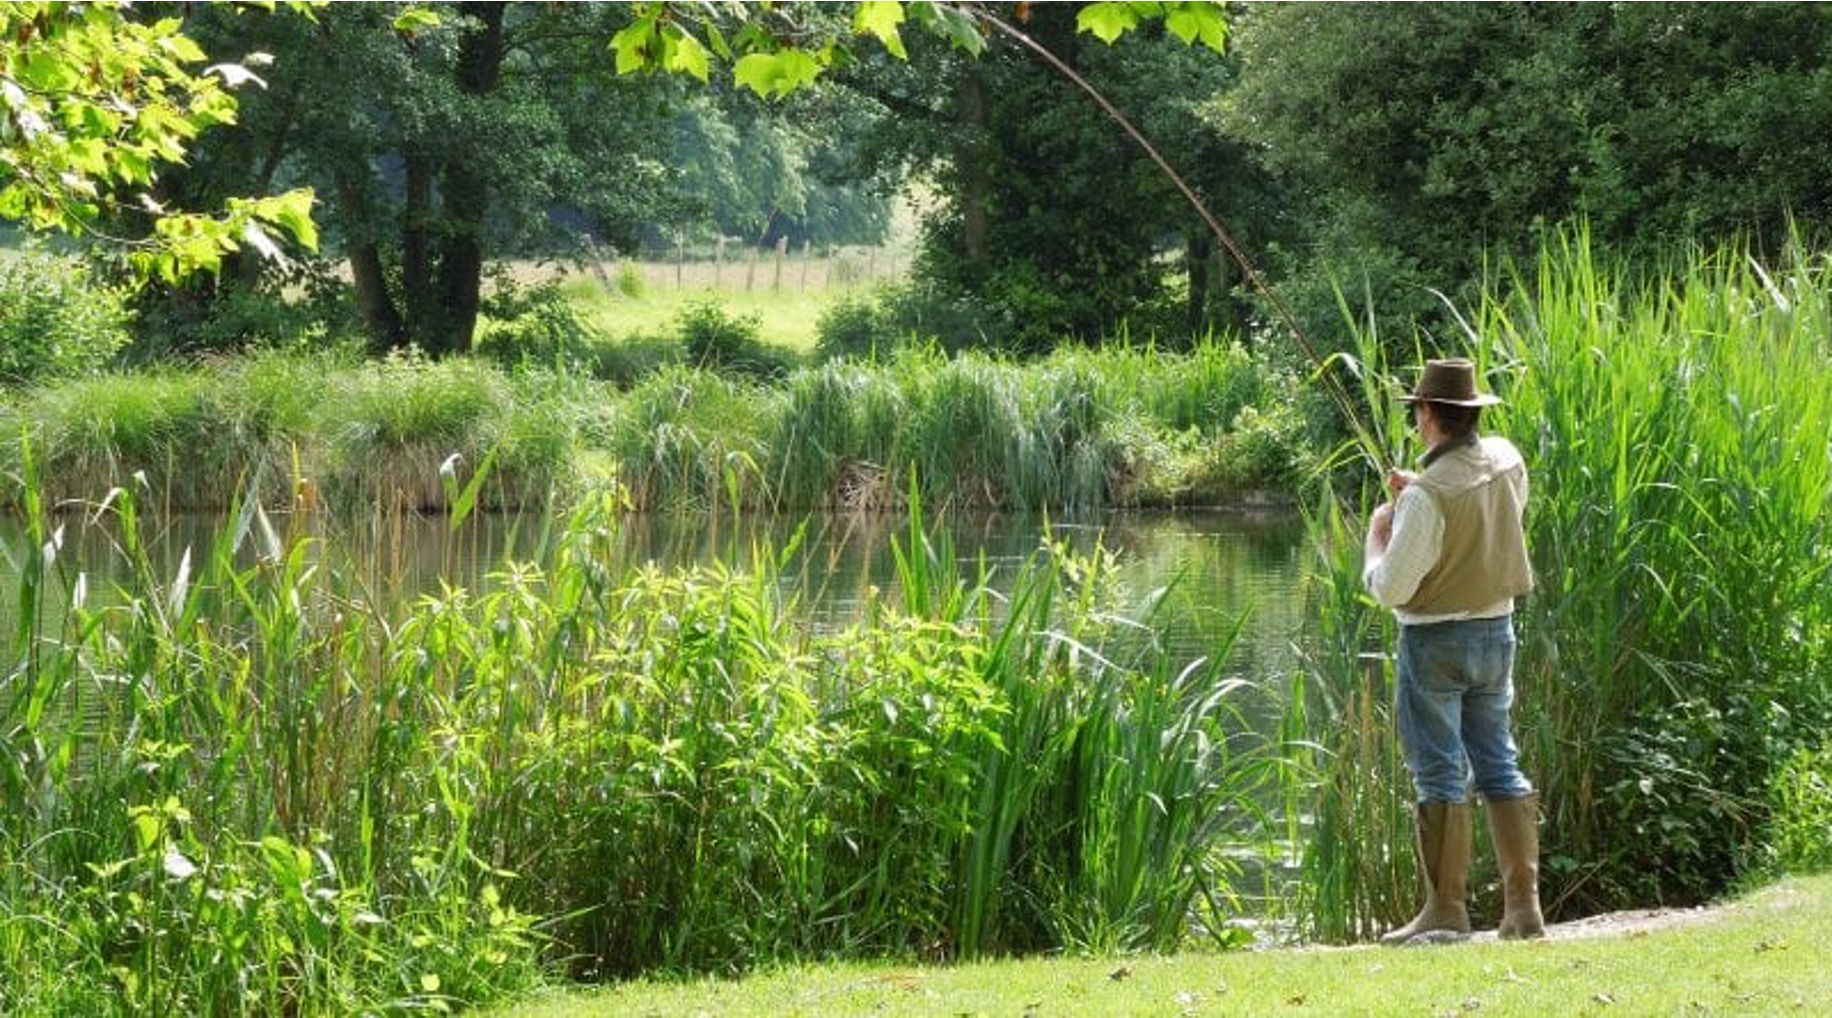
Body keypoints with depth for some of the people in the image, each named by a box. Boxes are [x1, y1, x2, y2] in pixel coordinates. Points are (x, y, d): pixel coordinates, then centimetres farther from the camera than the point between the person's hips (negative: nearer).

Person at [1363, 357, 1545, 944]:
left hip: (1435, 640, -7)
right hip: (1497, 631, 7)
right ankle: (1523, 906, 10)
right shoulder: (1506, 462, 0)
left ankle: (1445, 911, 0)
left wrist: (1378, 534, -1)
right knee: (1499, 764, 12)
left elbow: (1389, 589, -19)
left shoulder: (1429, 495, -22)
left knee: (1440, 774, -2)